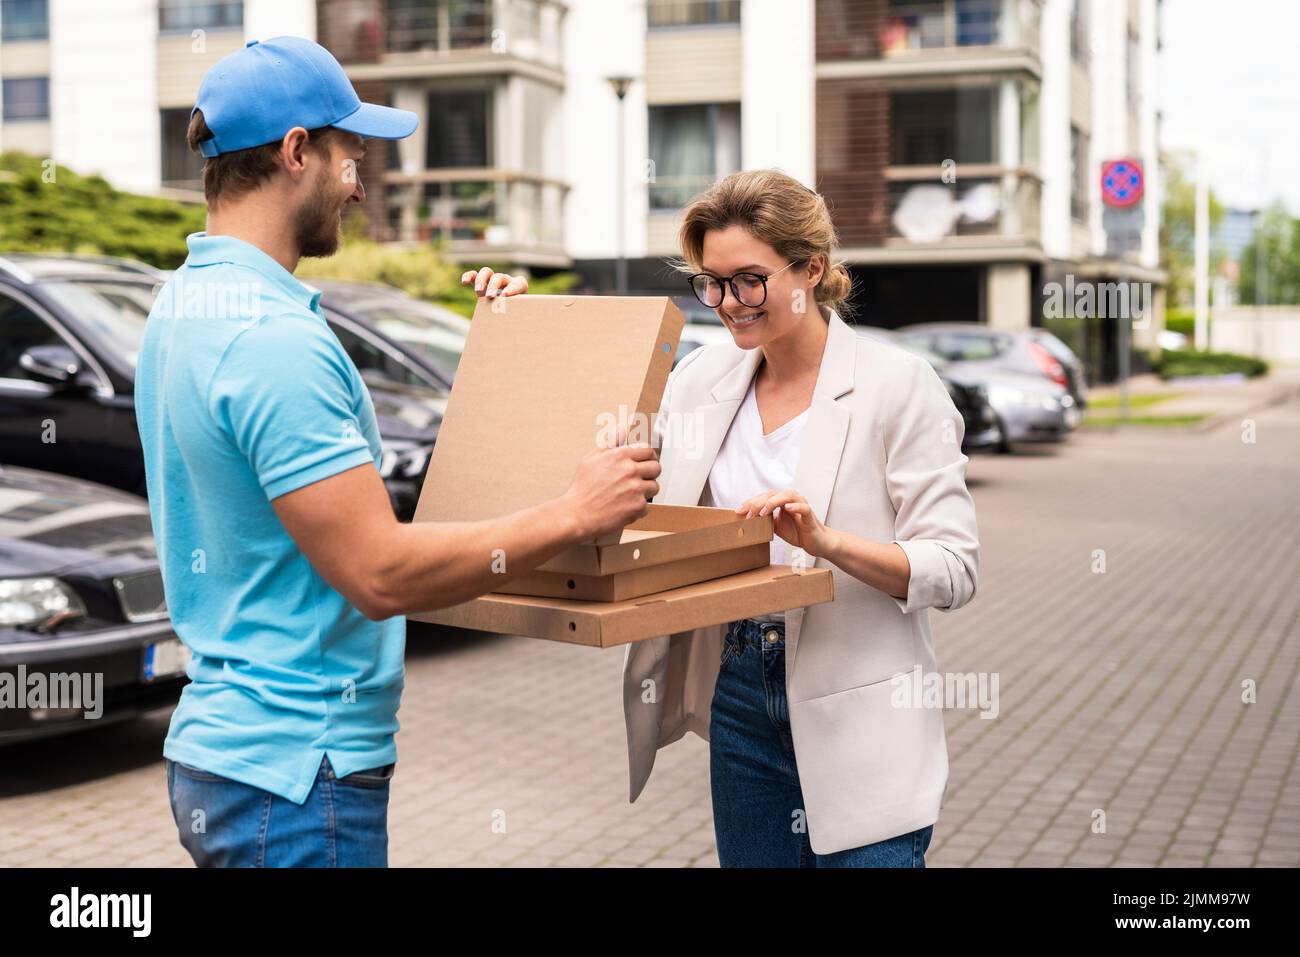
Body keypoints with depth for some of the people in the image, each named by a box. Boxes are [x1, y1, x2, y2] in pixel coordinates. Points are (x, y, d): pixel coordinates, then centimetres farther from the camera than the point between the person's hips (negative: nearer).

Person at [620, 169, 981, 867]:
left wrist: (826, 540, -29)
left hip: (857, 709, -5)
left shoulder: (899, 384, -9)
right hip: (740, 695, 5)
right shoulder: (701, 378, 6)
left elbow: (954, 570, -14)